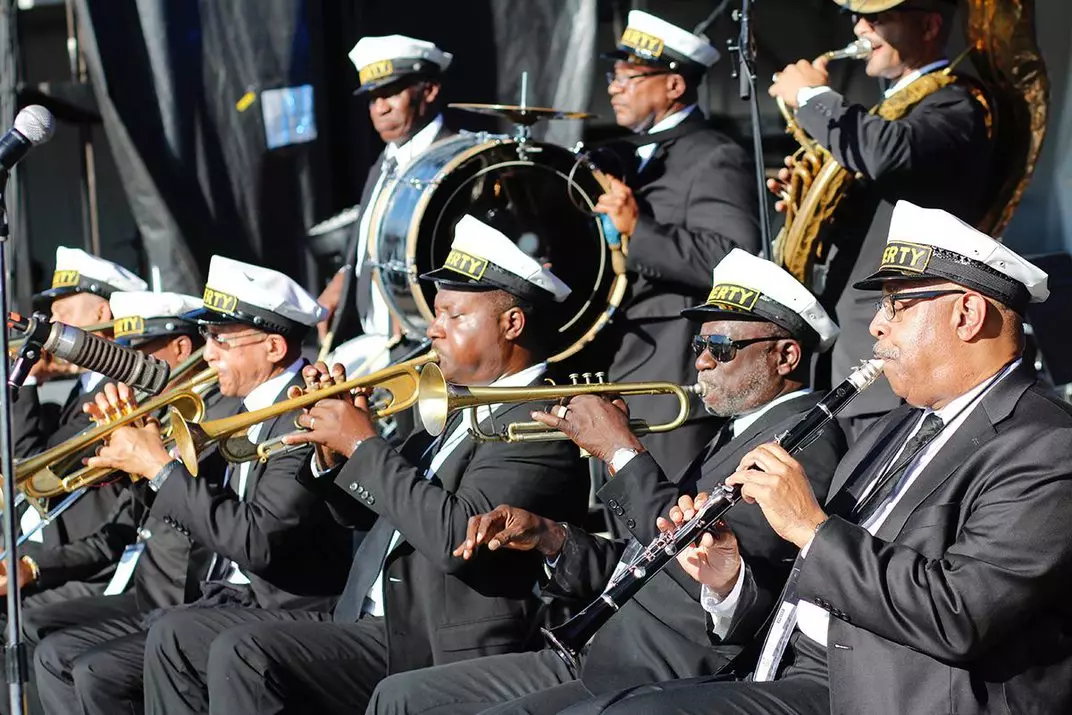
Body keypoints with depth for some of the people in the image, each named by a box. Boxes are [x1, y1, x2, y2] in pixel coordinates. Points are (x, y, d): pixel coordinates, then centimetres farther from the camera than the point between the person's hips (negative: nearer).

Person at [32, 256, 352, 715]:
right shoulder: (250, 412, 13)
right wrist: (142, 445, 3)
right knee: (57, 656, 6)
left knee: (100, 673, -21)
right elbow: (204, 519, 17)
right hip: (220, 603, 10)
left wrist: (160, 468, -18)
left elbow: (256, 542, -26)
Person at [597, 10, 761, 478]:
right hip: (621, 379, 9)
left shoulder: (716, 162, -9)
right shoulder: (639, 160, 20)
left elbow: (736, 261, -23)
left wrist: (638, 229, -24)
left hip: (676, 385, -9)